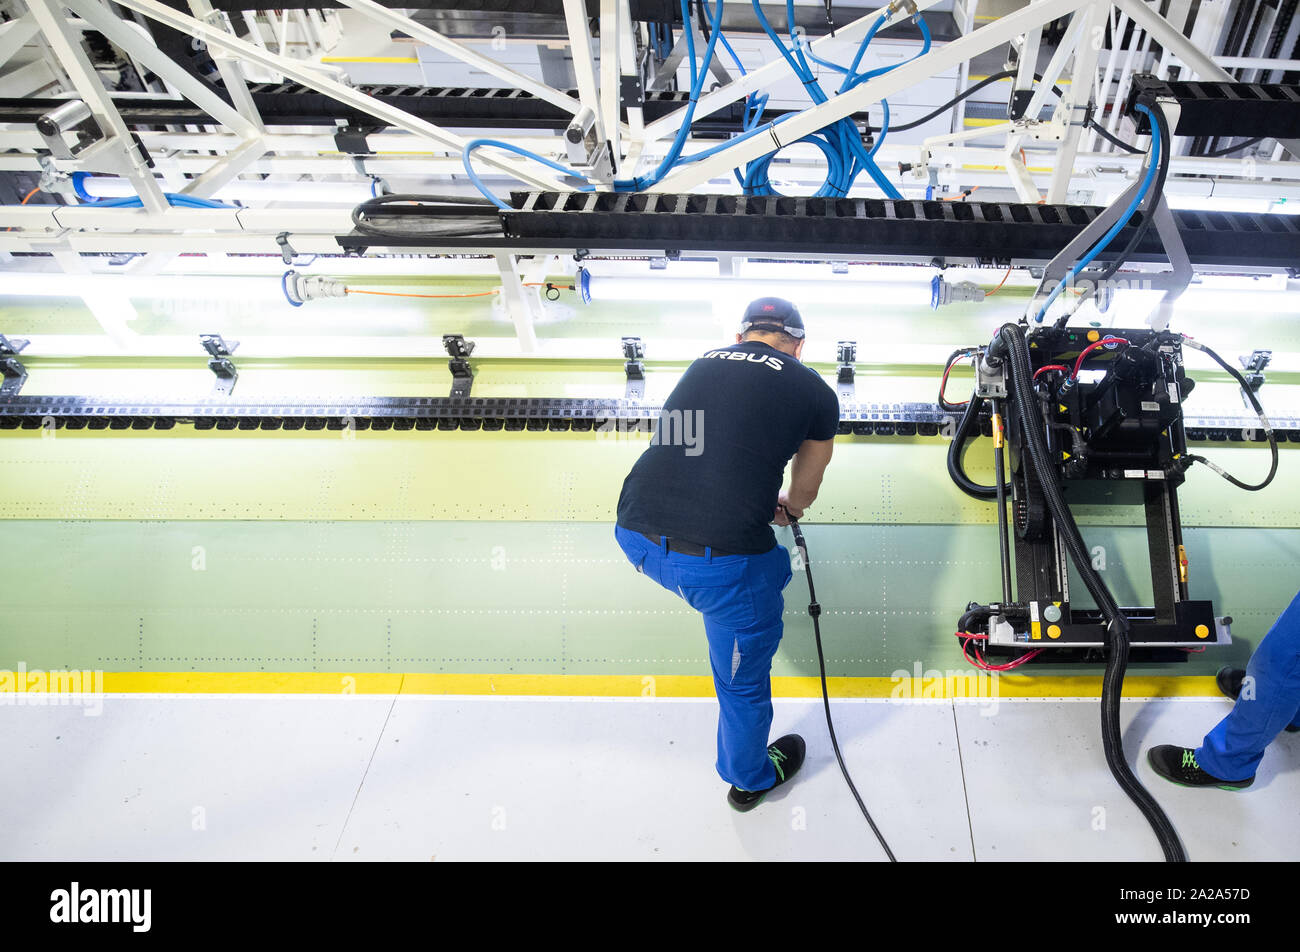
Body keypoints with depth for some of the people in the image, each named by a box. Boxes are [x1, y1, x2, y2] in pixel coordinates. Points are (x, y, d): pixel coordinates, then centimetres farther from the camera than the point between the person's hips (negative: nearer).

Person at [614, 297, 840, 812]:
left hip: (635, 535, 4)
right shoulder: (816, 393, 6)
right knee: (743, 678, 23)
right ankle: (750, 779, 48)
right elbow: (803, 493, 21)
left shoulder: (704, 362, 17)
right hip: (720, 561, -3)